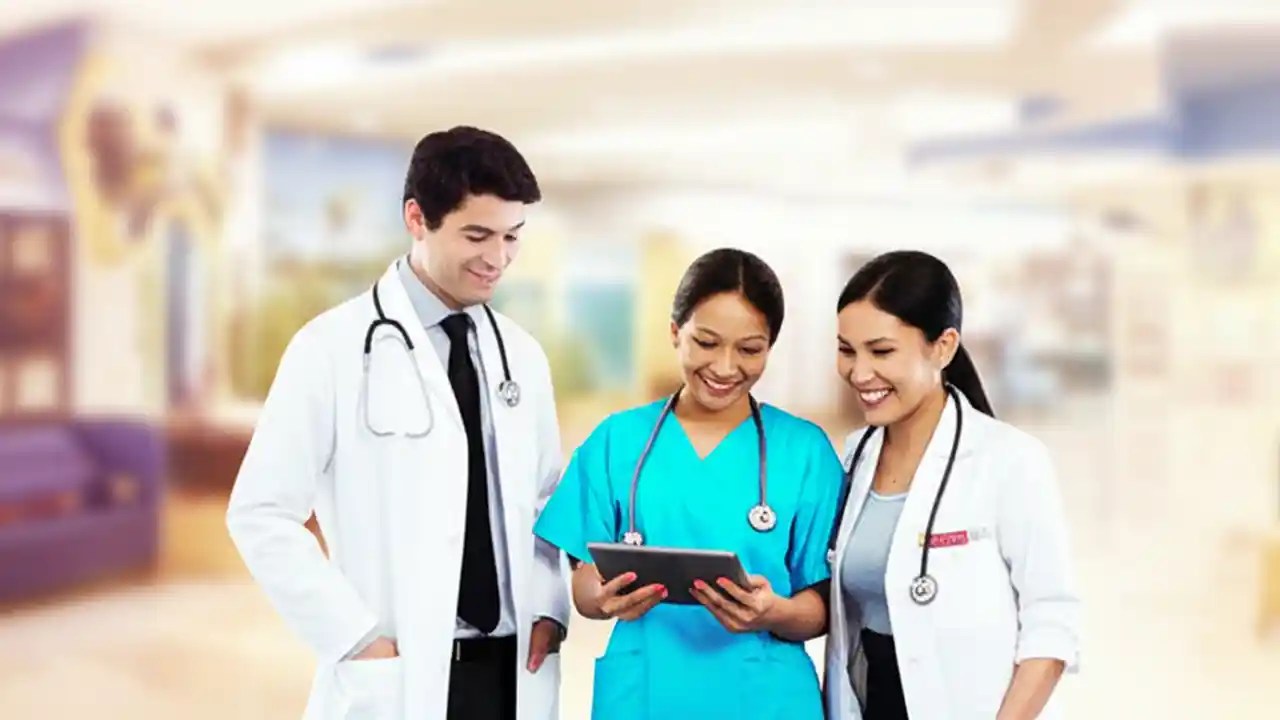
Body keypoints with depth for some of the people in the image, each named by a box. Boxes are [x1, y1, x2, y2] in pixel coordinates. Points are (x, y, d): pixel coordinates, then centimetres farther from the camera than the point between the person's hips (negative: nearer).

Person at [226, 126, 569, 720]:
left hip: (514, 672, 5)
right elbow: (260, 515, -9)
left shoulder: (522, 356, 9)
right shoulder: (334, 348, -7)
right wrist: (358, 638, -12)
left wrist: (549, 608, 2)